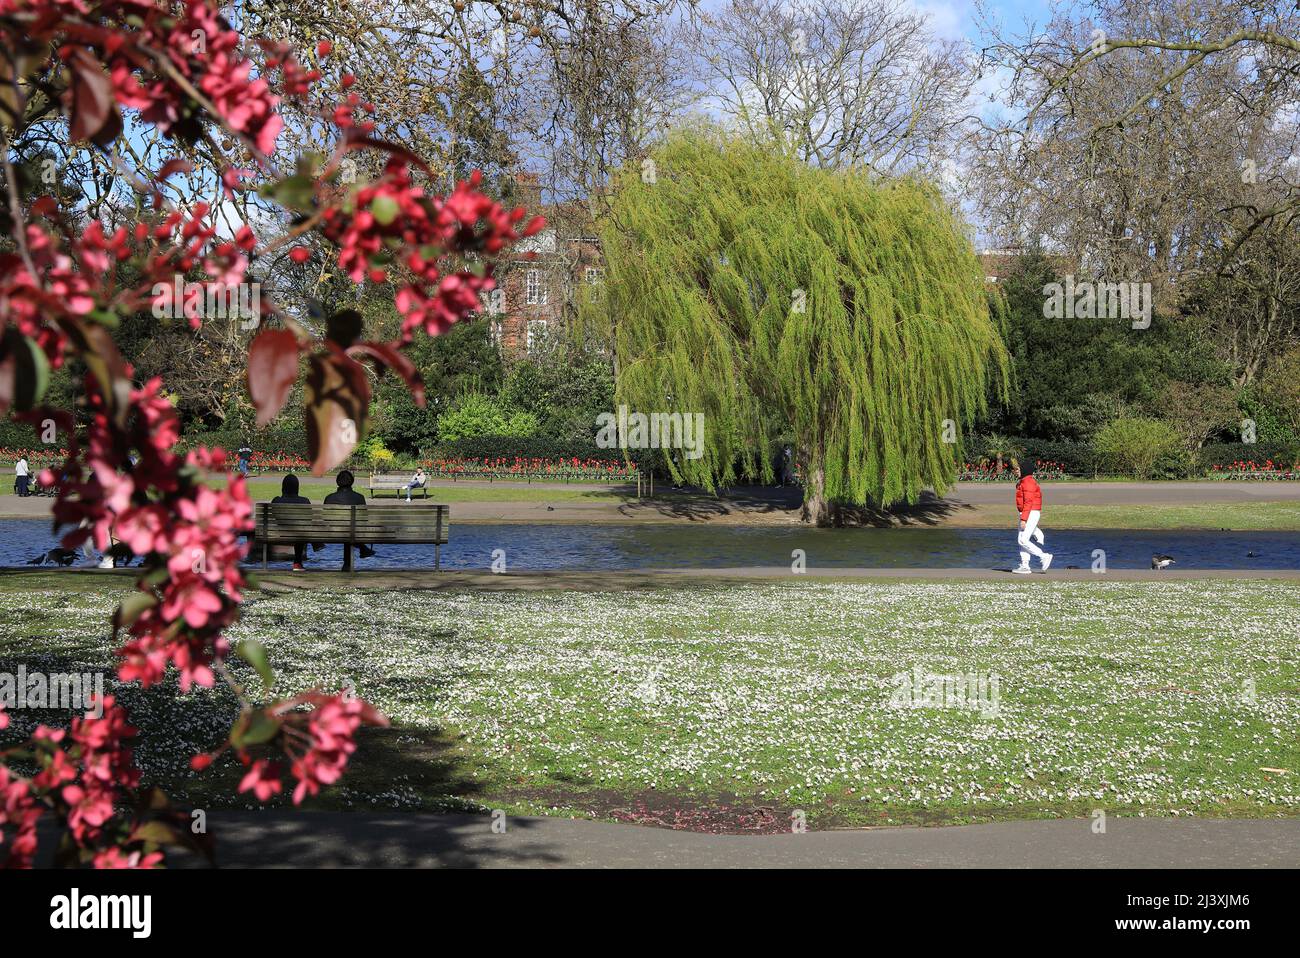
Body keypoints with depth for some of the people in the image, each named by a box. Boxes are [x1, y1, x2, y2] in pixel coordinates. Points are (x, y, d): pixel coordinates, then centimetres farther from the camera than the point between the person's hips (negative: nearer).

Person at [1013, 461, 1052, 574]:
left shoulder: (1028, 482, -16)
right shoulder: (1023, 482, 17)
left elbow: (1028, 502, -22)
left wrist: (1023, 519, -25)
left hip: (1030, 513, -11)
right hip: (1028, 514, 11)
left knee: (1023, 540, -13)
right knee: (1022, 540, 10)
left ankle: (1044, 556, -7)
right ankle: (1024, 566, 11)